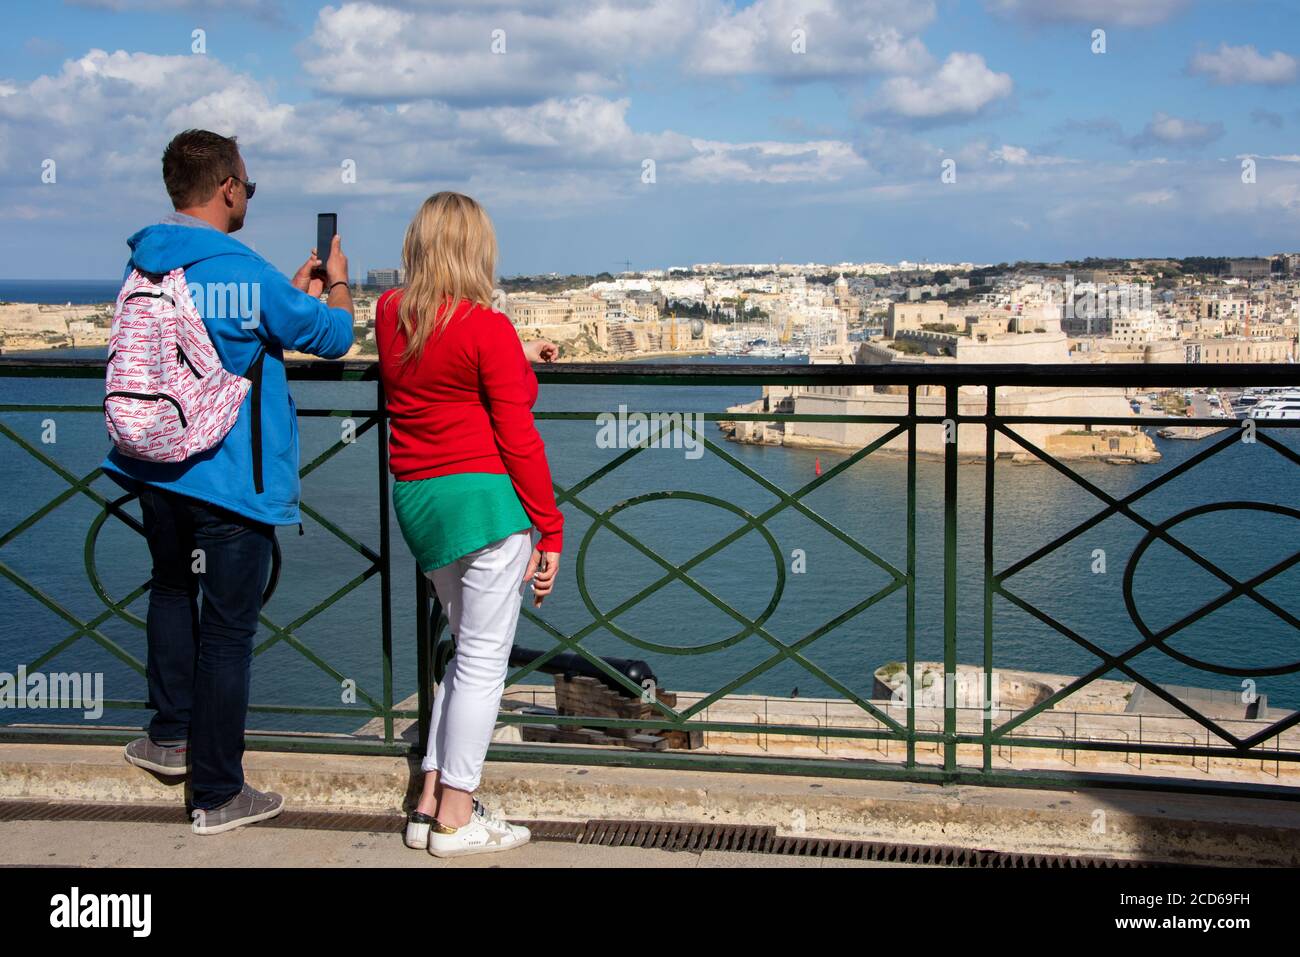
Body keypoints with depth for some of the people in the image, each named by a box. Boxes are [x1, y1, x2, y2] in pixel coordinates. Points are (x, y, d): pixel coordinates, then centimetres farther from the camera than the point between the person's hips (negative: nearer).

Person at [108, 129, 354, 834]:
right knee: (227, 630, 3)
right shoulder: (246, 274, -19)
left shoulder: (141, 267, 4)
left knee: (171, 591, 29)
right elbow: (333, 335, -6)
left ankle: (170, 736, 36)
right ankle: (217, 795, 12)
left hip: (155, 469, 7)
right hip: (229, 479, -7)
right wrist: (336, 284, 15)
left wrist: (295, 291, 21)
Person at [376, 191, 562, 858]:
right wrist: (550, 531, -5)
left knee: (470, 653, 19)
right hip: (484, 499, -7)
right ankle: (457, 820, 8)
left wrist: (515, 358, 33)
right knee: (484, 659, 2)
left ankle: (429, 804, 20)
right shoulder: (487, 328, -12)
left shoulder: (389, 313, 7)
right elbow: (518, 441, -11)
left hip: (417, 503, 7)